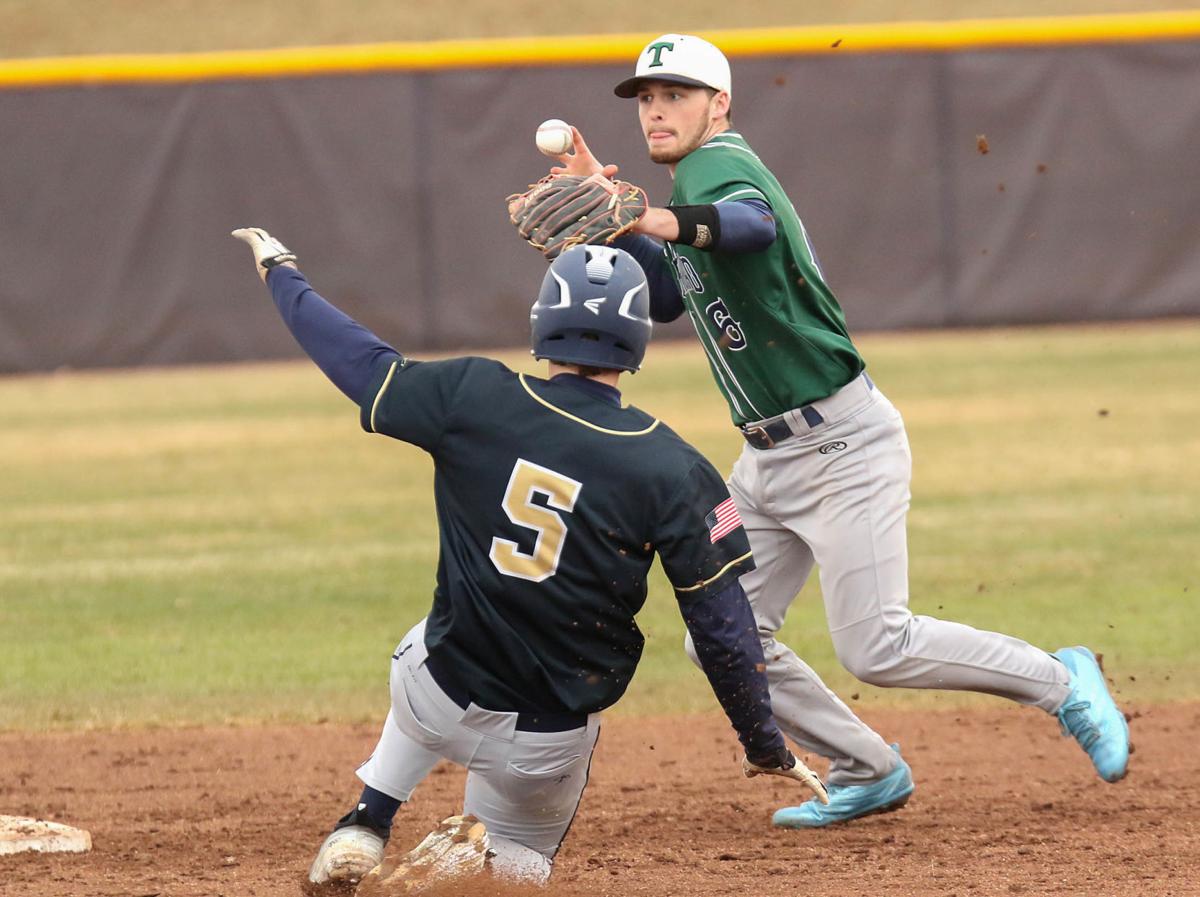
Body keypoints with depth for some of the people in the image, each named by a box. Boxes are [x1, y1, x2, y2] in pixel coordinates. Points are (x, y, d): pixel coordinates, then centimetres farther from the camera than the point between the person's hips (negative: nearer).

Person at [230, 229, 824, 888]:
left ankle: (364, 829, 19)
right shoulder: (671, 469, -13)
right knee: (522, 861, 27)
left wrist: (279, 271, 21)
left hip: (443, 702, 1)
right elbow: (722, 622, -10)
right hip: (549, 746, -1)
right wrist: (765, 746, 3)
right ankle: (483, 854, -10)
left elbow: (357, 358, 3)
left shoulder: (473, 397, -11)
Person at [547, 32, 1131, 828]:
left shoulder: (721, 161, -14)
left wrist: (654, 220, -58)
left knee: (876, 648, -13)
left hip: (843, 445, -10)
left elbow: (751, 224, -39)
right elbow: (665, 297, 22)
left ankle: (1062, 682, 6)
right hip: (768, 460, 10)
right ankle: (870, 774, 18)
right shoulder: (692, 186, 15)